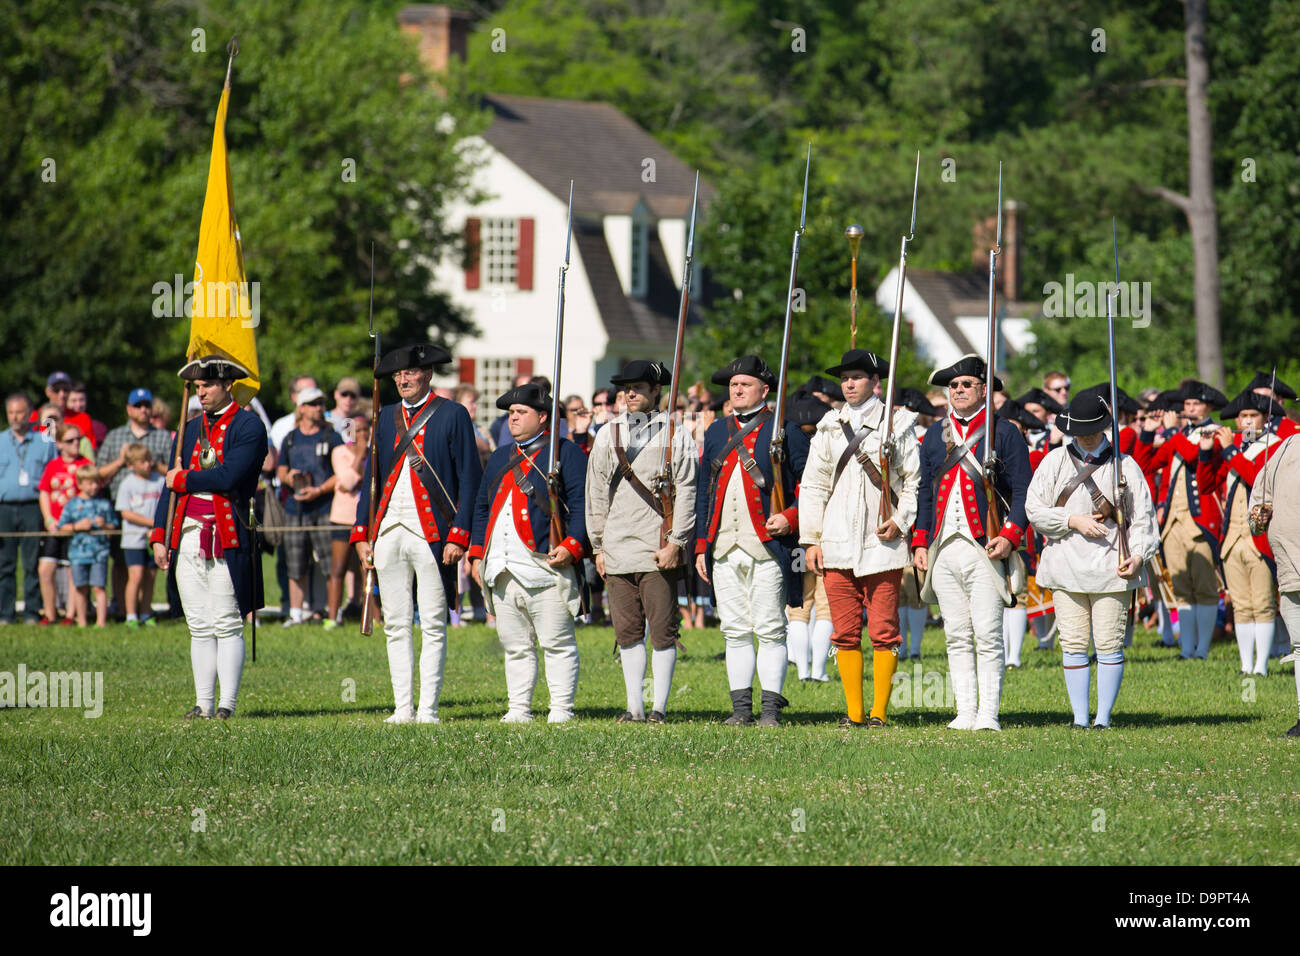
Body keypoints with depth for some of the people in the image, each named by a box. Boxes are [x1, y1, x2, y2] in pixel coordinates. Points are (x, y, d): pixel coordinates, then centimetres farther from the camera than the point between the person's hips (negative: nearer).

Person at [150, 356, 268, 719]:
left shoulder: (249, 427, -3)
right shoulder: (190, 430, 18)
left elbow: (228, 477, -16)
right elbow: (170, 487, 17)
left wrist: (183, 480, -4)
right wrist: (159, 537, 8)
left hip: (228, 539, -6)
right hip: (188, 536, 6)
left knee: (227, 625, -4)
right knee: (199, 626, 6)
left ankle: (227, 704, -3)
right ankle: (203, 703, 8)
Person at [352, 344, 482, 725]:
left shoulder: (453, 415, 1)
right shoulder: (386, 419, 15)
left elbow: (470, 479, -2)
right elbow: (371, 478, 18)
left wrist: (459, 535, -10)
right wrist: (361, 533, 9)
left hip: (432, 534, -5)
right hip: (389, 532, 5)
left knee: (433, 627, -3)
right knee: (396, 625, 5)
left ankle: (428, 709, -1)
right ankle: (403, 708, 8)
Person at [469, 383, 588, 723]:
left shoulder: (565, 453, 1)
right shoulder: (501, 458, 21)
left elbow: (582, 504, -6)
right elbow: (482, 507, 25)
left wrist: (571, 546, -18)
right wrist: (477, 553, 15)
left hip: (546, 566, -7)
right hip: (503, 570, 7)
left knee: (557, 643, -4)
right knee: (515, 645, 8)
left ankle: (561, 709, -2)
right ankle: (518, 708, 12)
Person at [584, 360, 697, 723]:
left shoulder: (676, 435, 2)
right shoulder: (608, 434, 13)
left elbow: (686, 492, -1)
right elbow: (596, 492, 15)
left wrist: (675, 543, -9)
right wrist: (598, 546, 10)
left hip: (660, 550, -4)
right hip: (618, 550, 4)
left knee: (663, 630, -4)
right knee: (628, 631, 5)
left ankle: (659, 706, 1)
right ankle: (634, 706, 9)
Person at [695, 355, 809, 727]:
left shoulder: (785, 432, 2)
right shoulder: (716, 433, 17)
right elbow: (703, 493, 19)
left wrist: (790, 518, -14)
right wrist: (701, 545, 12)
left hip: (767, 548, -5)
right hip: (725, 551, 5)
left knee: (770, 631, -4)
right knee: (735, 630, 6)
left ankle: (771, 707, -2)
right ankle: (741, 707, 9)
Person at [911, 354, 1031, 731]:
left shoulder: (1004, 433, 3)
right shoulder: (935, 435, 16)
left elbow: (1022, 491, 0)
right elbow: (924, 491, 19)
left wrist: (1010, 535, -14)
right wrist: (920, 542, 10)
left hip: (986, 548, -5)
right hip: (944, 551, 5)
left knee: (987, 636, -7)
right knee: (957, 636, 5)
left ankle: (988, 714, -5)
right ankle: (965, 712, 8)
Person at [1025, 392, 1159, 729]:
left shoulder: (1124, 465, 7)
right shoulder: (1055, 461, 8)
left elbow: (1142, 516, 7)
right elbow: (1034, 509, 4)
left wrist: (1138, 555, -7)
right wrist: (1073, 521, -9)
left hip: (1110, 567, -1)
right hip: (1066, 567, 1)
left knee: (1109, 645, -3)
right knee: (1073, 645, 1)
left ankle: (1104, 717, 4)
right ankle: (1079, 718, 7)